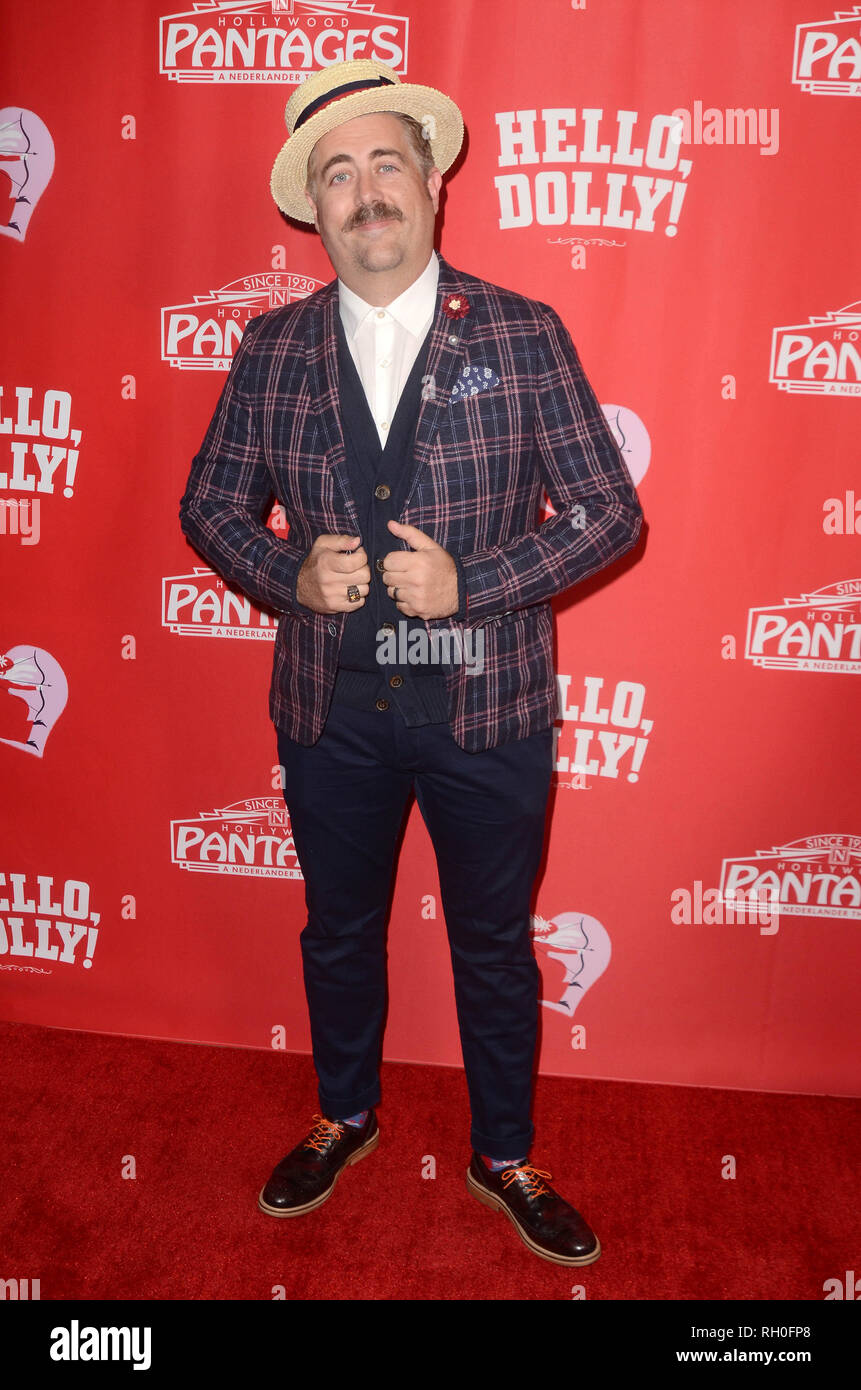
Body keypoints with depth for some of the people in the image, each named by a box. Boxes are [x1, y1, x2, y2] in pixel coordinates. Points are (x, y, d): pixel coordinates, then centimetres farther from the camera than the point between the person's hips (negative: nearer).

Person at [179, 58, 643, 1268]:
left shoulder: (522, 335, -7)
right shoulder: (273, 349, 0)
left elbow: (610, 511, -7)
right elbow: (211, 504, 7)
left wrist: (471, 583, -19)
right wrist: (290, 574, -13)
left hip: (487, 707, -2)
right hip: (331, 709, 2)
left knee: (495, 943, 15)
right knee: (338, 930, 20)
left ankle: (505, 1158, 41)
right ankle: (345, 1118, 49)